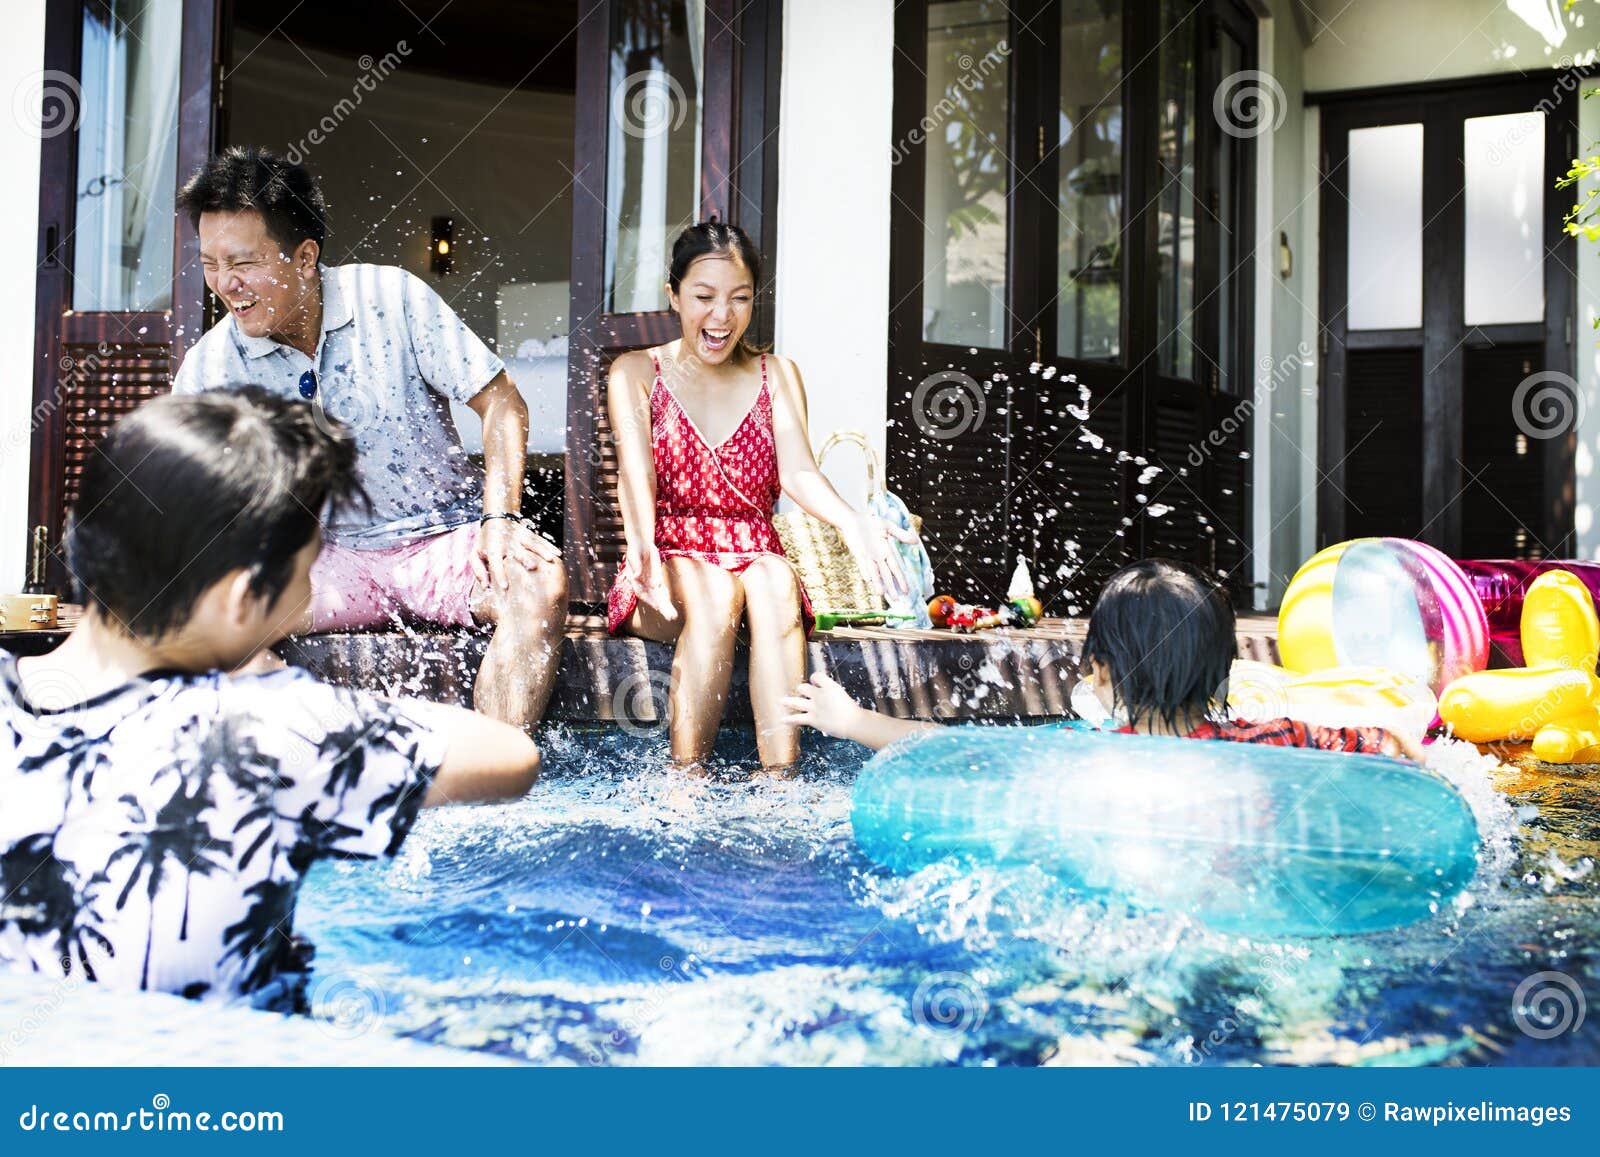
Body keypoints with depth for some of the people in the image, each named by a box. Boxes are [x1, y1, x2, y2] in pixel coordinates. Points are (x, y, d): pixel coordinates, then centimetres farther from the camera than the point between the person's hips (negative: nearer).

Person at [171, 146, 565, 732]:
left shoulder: (390, 296, -7)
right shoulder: (211, 364, -3)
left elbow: (500, 402, -4)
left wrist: (501, 520, -17)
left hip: (445, 542, -1)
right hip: (329, 560, 1)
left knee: (539, 583, -31)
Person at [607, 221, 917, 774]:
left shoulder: (777, 375, 13)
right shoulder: (636, 372, 7)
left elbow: (797, 472, -4)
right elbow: (635, 470, -11)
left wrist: (850, 521, -27)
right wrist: (642, 545, -34)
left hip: (754, 556, 2)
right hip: (670, 566, -1)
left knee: (776, 584, -34)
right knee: (715, 594, -36)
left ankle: (779, 783, -42)